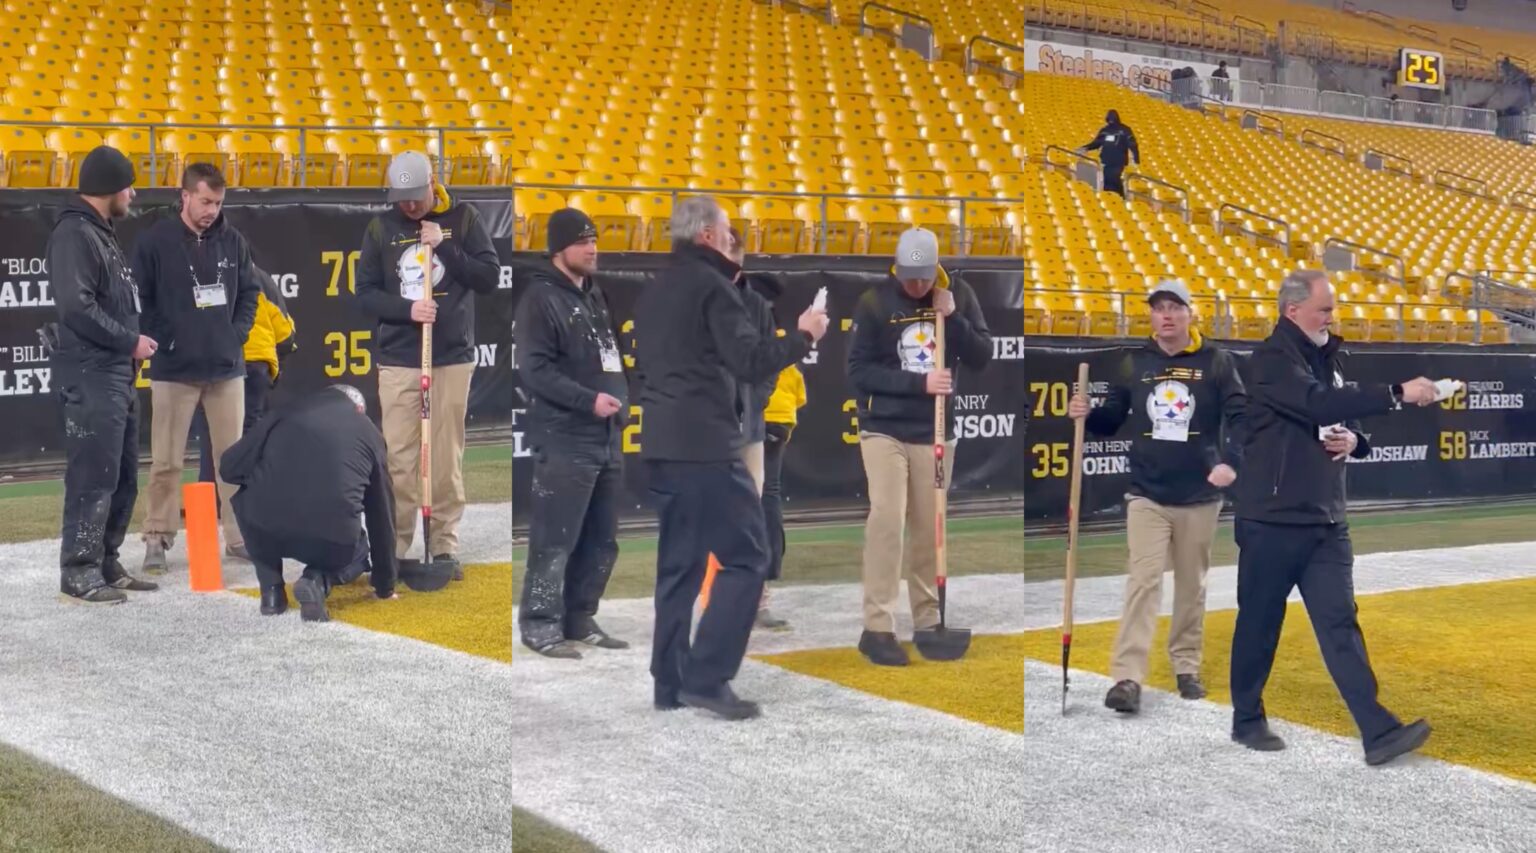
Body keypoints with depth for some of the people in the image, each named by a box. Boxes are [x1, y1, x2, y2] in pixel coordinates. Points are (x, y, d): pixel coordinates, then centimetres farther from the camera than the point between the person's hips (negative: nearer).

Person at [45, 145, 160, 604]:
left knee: (122, 476, 13)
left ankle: (107, 563, 21)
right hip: (91, 375, -10)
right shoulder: (75, 234, -13)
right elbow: (76, 307, -22)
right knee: (93, 476, -9)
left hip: (117, 374, 10)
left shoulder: (101, 233, 19)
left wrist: (131, 345, 6)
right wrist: (131, 341, -14)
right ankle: (79, 574, -5)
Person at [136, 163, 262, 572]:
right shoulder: (155, 241, -6)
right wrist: (162, 340, -10)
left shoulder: (233, 240, 5)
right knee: (167, 461, 1)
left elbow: (250, 292, 14)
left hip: (227, 367, 4)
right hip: (174, 369, -3)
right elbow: (139, 300, -5)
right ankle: (157, 539, 9)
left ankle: (240, 535, 17)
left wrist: (237, 334, 4)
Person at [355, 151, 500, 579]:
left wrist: (445, 248, -14)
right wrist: (407, 309, -14)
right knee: (400, 458, 0)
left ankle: (445, 546, 10)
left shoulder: (463, 218, 2)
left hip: (452, 358, 0)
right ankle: (394, 547, 7)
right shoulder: (381, 228, 4)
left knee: (447, 458, 3)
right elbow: (366, 293, 3)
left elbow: (490, 278, -3)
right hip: (398, 360, 0)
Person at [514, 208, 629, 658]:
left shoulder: (596, 294, 18)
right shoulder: (540, 298, -8)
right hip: (565, 442, -8)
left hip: (607, 438, 8)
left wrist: (621, 400, 13)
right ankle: (540, 625, 2)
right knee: (555, 540, -6)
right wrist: (589, 400, -20)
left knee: (602, 540, 12)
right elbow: (534, 369, -16)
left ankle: (580, 618, 22)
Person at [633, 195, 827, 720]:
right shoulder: (710, 285, -10)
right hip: (705, 446, -9)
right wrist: (804, 336, -4)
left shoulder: (653, 292, 17)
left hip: (660, 445, 9)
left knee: (678, 562, 13)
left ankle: (670, 682, 14)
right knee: (745, 556, -4)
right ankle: (706, 677, -8)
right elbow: (751, 363, -15)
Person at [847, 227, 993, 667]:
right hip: (884, 429, -3)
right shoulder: (874, 302, -9)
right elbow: (858, 373, -11)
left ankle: (928, 620, 19)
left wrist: (952, 318, -16)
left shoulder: (959, 295, 0)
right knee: (887, 518, -13)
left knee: (929, 527, 7)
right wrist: (918, 383, -19)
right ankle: (877, 629, -11)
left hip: (935, 431, 3)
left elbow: (982, 358, -2)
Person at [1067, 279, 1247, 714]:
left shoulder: (1215, 361, -2)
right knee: (1143, 582, -9)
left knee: (1192, 587, 11)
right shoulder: (1134, 364, 4)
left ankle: (1186, 667, 24)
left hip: (1200, 497, 0)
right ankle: (1127, 678, -14)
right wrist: (1086, 415, -13)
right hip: (1147, 495, 0)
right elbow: (1111, 421, 9)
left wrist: (1231, 461, -22)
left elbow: (1241, 415, -6)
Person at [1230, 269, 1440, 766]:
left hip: (1326, 521, 7)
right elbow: (1319, 405, -29)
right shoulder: (1272, 360, -12)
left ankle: (1378, 733, -4)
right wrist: (1398, 394, -31)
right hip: (1273, 520, -6)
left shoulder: (1328, 357, 13)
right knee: (1259, 624, 6)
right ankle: (1247, 720, 21)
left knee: (1340, 624, 1)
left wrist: (1354, 441, -2)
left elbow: (1343, 422, 22)